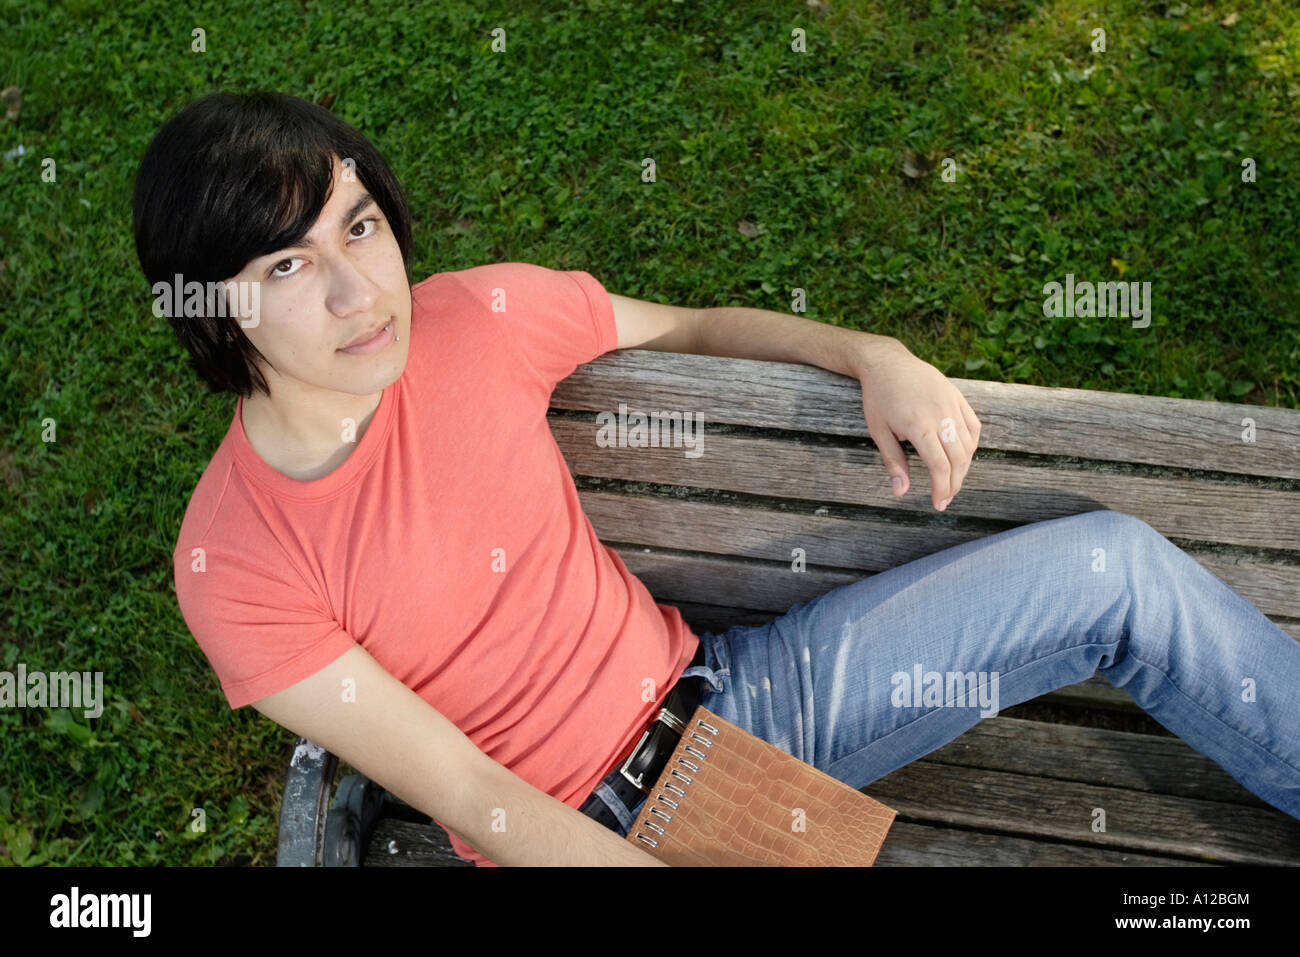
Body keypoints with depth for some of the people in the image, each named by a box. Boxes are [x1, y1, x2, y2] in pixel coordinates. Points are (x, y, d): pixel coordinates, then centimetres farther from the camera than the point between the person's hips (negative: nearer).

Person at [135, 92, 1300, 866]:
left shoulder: (481, 317, -8)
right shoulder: (233, 566, -16)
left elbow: (692, 329, 10)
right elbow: (469, 796, -17)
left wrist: (871, 354, -6)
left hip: (722, 694, 4)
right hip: (584, 833, -3)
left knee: (1113, 566, 0)